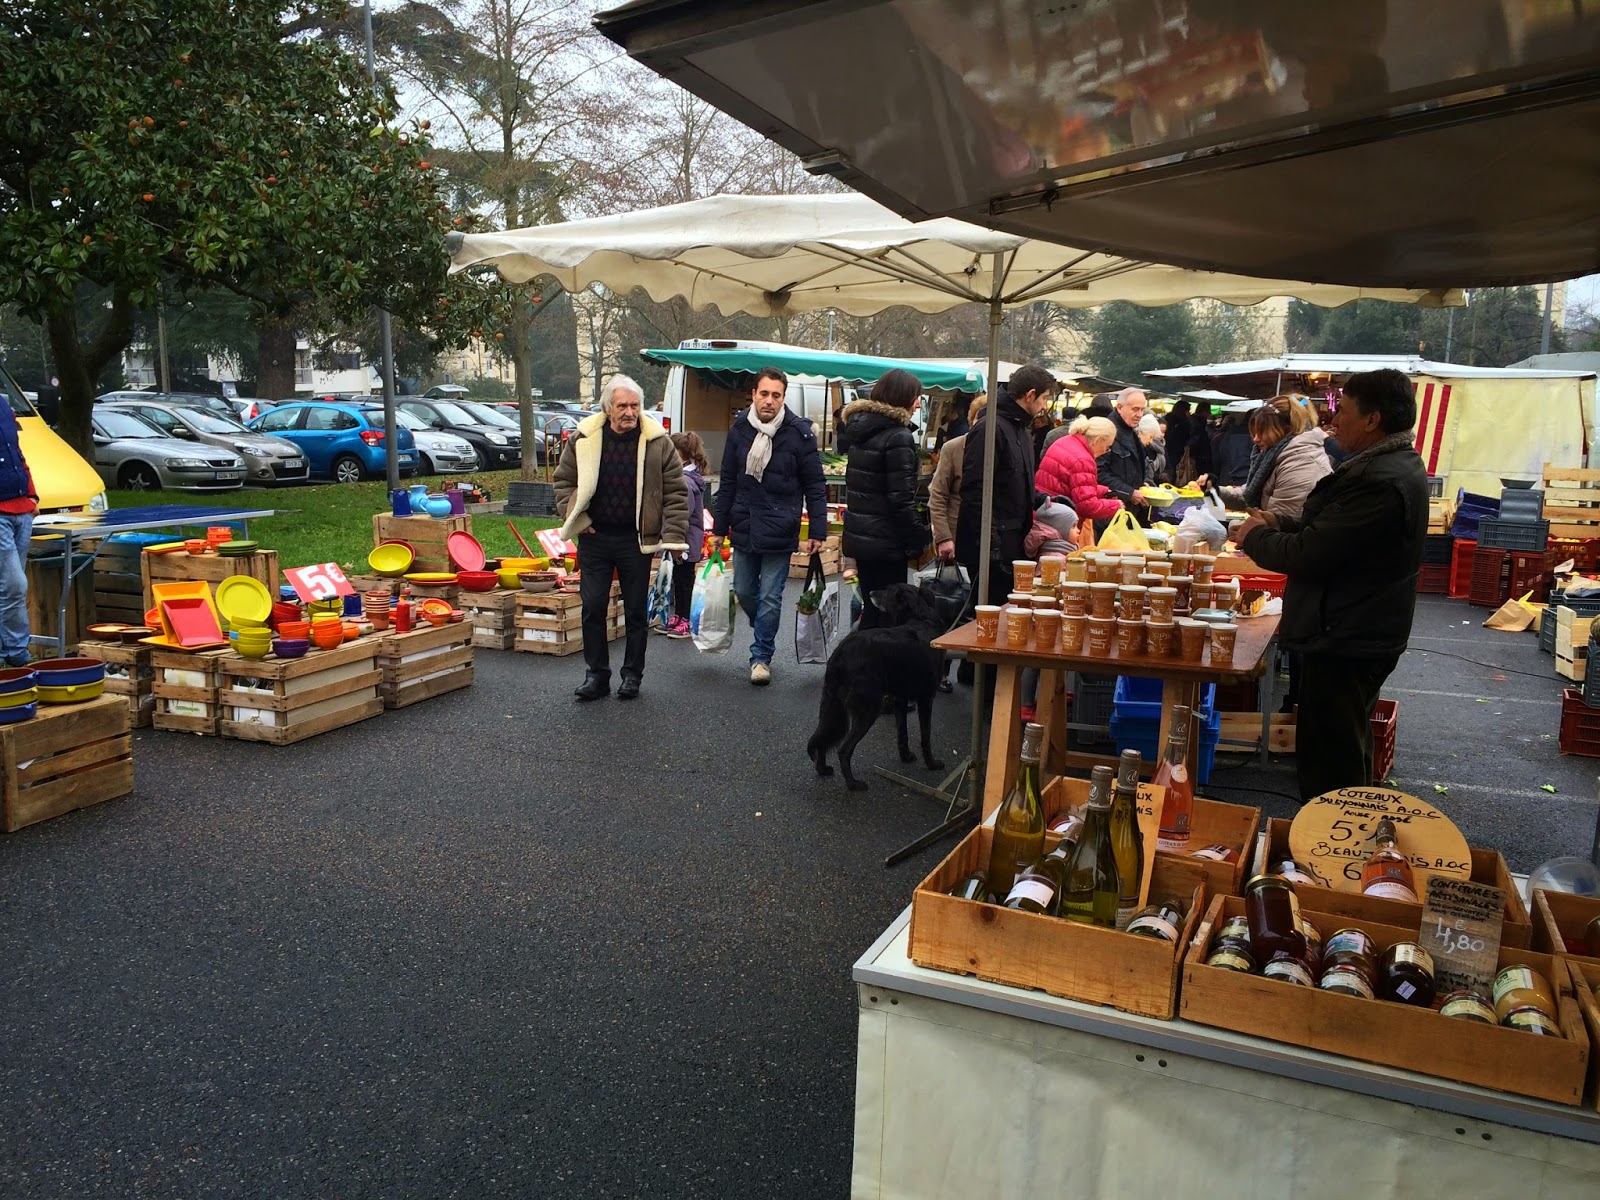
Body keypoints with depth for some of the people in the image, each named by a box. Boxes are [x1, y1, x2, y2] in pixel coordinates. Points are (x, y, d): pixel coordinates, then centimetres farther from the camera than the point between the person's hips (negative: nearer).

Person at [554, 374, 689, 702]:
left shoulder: (657, 442, -5)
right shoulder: (583, 439, -1)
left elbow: (675, 492, -3)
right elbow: (564, 481, 10)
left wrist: (674, 536, -10)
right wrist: (574, 518, -3)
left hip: (636, 540, -1)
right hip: (594, 538, 2)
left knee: (636, 611, 7)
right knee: (593, 607, 4)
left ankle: (632, 675, 21)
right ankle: (597, 675, 17)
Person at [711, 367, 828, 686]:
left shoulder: (799, 433, -9)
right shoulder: (739, 430, 2)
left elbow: (815, 487, -5)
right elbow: (728, 483, 10)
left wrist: (818, 531, -9)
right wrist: (720, 527, 10)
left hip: (779, 532, -4)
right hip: (744, 528, 4)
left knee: (770, 597, 1)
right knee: (744, 592, 14)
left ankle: (761, 656, 15)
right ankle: (765, 636, 39)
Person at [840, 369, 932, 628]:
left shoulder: (860, 431, 11)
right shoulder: (898, 438, -15)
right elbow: (901, 500, -19)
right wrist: (920, 538, -10)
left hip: (859, 537, 8)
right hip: (886, 543, -8)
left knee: (871, 610, 17)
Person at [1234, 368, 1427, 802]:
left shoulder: (1381, 481, -26)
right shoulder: (1396, 465, 10)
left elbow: (1309, 555, -26)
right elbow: (1335, 529, 19)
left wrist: (1255, 536, -8)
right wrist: (1280, 523, 4)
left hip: (1345, 642, -11)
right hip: (1364, 632, 11)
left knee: (1328, 765, -1)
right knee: (1348, 753, 25)